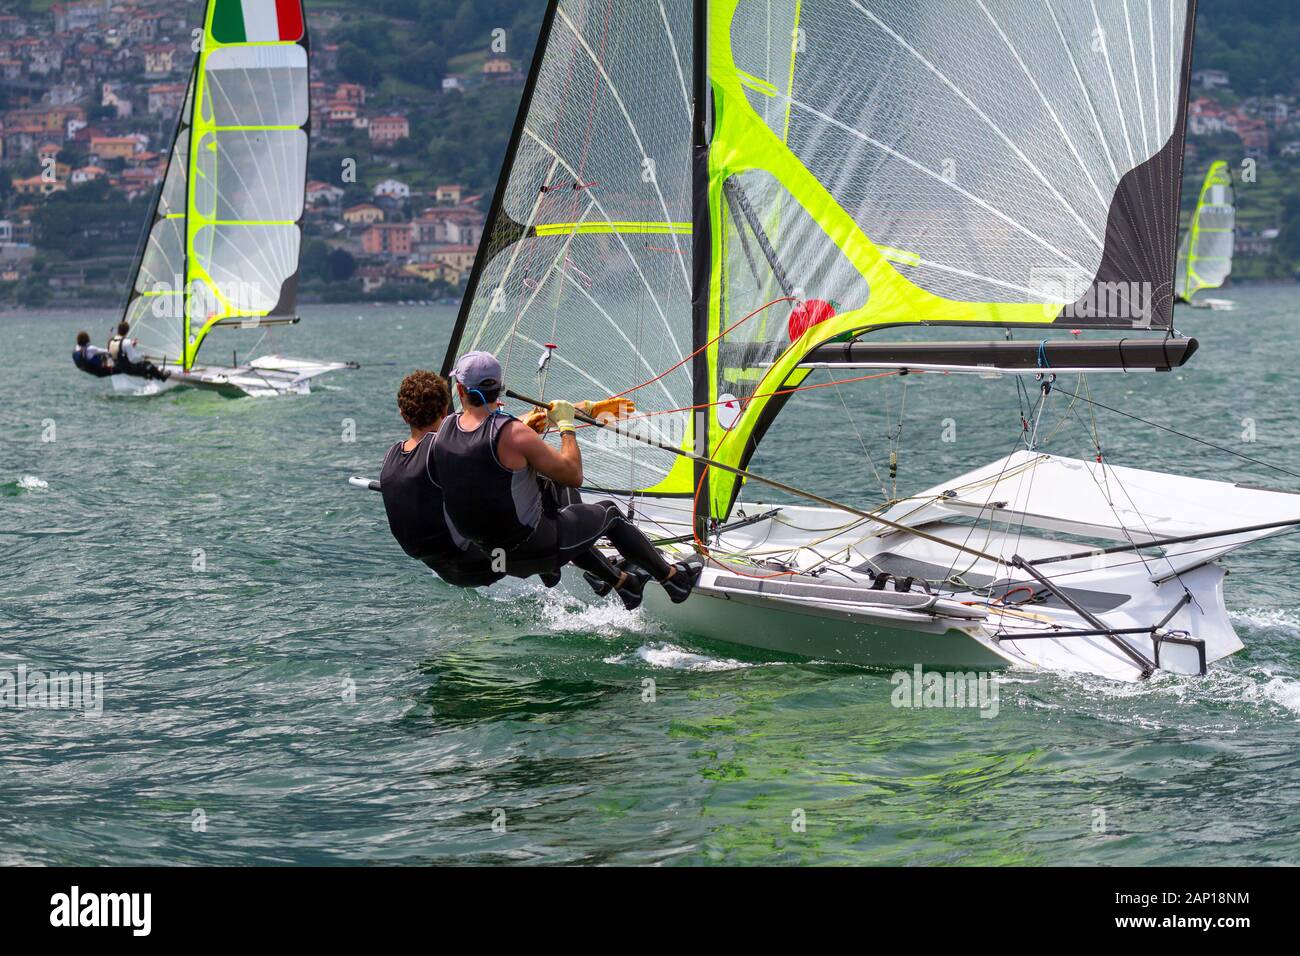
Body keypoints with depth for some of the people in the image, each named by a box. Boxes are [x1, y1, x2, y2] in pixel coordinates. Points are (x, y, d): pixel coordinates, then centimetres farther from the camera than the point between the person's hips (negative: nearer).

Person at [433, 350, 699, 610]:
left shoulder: (445, 429, -5)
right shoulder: (512, 433, -24)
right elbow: (574, 476, -16)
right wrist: (566, 426, -3)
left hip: (492, 555, 6)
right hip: (537, 549, -6)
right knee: (608, 511, 20)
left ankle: (622, 581, 46)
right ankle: (674, 579, 35)